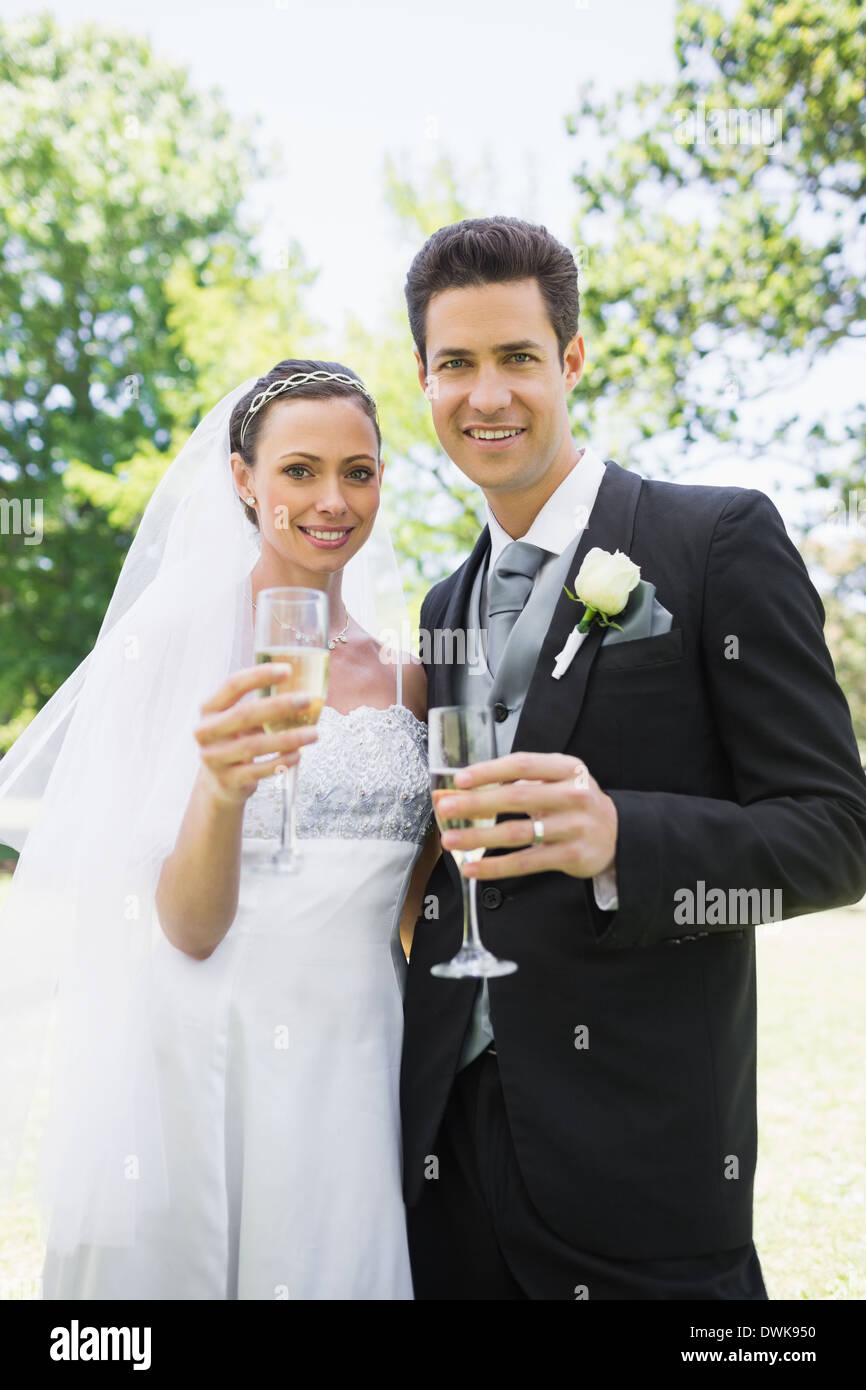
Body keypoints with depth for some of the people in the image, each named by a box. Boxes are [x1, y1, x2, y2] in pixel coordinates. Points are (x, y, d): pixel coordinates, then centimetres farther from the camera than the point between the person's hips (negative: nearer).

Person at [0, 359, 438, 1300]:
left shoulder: (404, 678, 7)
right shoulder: (173, 641, -7)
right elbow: (188, 926, -13)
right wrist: (220, 788, -29)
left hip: (357, 1071, 4)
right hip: (201, 1066, -4)